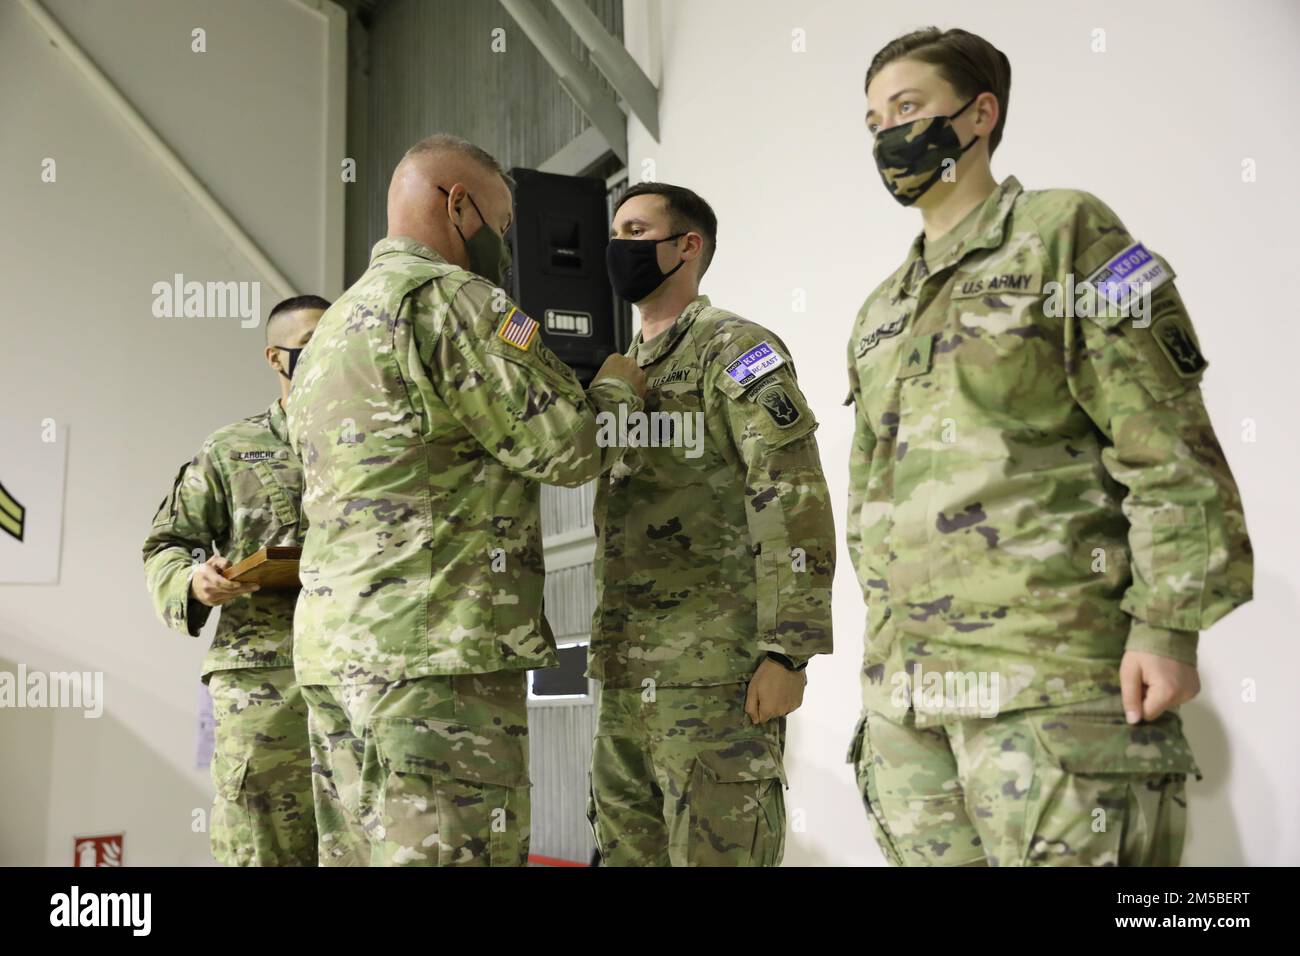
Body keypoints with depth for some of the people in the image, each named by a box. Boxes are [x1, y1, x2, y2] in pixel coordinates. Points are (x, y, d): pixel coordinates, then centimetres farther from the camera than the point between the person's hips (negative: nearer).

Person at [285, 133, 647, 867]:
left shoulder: (335, 325, 22)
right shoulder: (446, 297, -8)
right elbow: (570, 446, -11)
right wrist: (618, 388, 10)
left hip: (334, 648, 10)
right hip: (436, 646, -10)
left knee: (359, 849, 12)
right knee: (454, 851, -7)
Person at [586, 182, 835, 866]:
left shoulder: (734, 350, -4)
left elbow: (794, 503, -14)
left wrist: (787, 654, -20)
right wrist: (607, 654, 19)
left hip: (716, 673, -8)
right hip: (624, 676, 8)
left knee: (715, 849, -5)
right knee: (626, 848, 12)